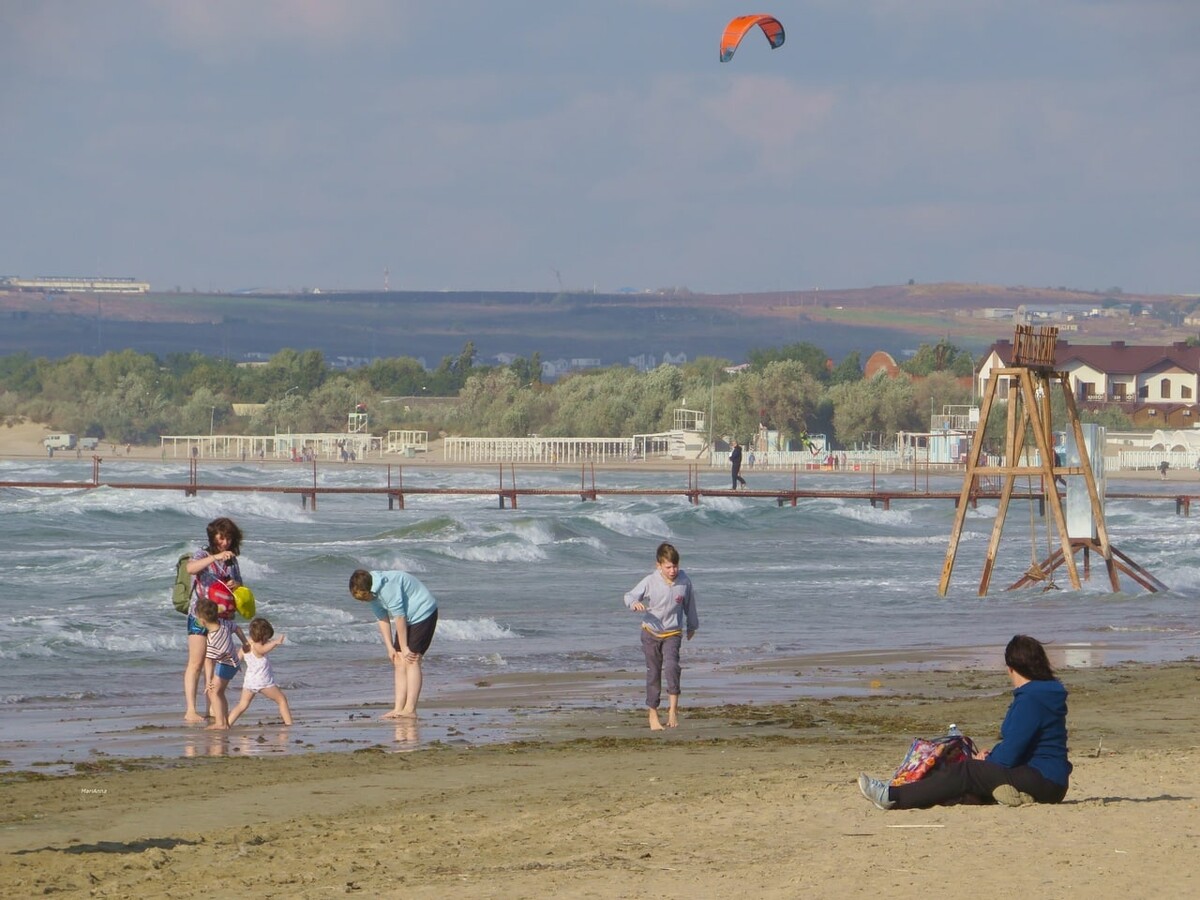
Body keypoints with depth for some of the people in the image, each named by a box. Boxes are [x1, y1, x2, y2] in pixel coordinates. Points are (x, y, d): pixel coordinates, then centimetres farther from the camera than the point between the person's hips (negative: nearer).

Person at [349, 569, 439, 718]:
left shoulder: (387, 587, -28)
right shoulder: (372, 594, 1)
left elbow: (399, 618, -25)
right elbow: (382, 619, 5)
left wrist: (404, 648, -18)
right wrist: (390, 648, -1)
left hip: (423, 614, -9)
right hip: (408, 619, 9)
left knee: (411, 660, -15)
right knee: (399, 662, 2)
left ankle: (410, 710, -16)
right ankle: (399, 708, 1)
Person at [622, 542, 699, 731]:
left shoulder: (684, 582, -7)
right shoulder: (650, 582, -13)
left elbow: (689, 605, 10)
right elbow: (630, 596, -7)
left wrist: (692, 626, 24)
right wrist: (634, 604, -32)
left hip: (673, 633, 0)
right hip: (651, 632, 0)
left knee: (671, 666, -23)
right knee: (653, 673, 5)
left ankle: (673, 708, -17)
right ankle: (652, 712, 16)